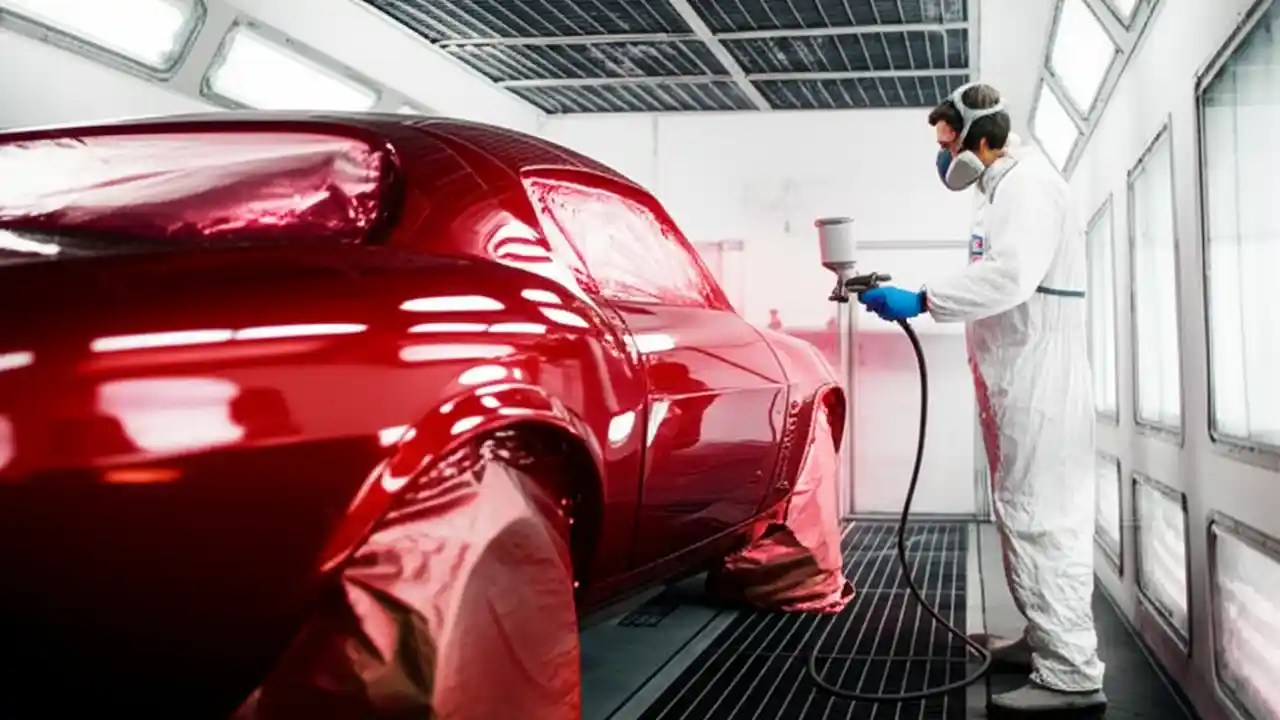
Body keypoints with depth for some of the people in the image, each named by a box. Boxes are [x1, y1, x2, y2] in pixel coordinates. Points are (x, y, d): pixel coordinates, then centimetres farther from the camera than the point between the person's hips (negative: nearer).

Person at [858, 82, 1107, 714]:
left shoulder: (1027, 183, -12)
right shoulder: (1005, 188, 20)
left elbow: (1011, 276, -27)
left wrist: (921, 300, -25)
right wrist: (922, 301, 13)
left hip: (1036, 384, -11)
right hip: (1016, 380, 11)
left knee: (1040, 518, -10)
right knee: (1027, 514, 16)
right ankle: (1044, 640, 27)